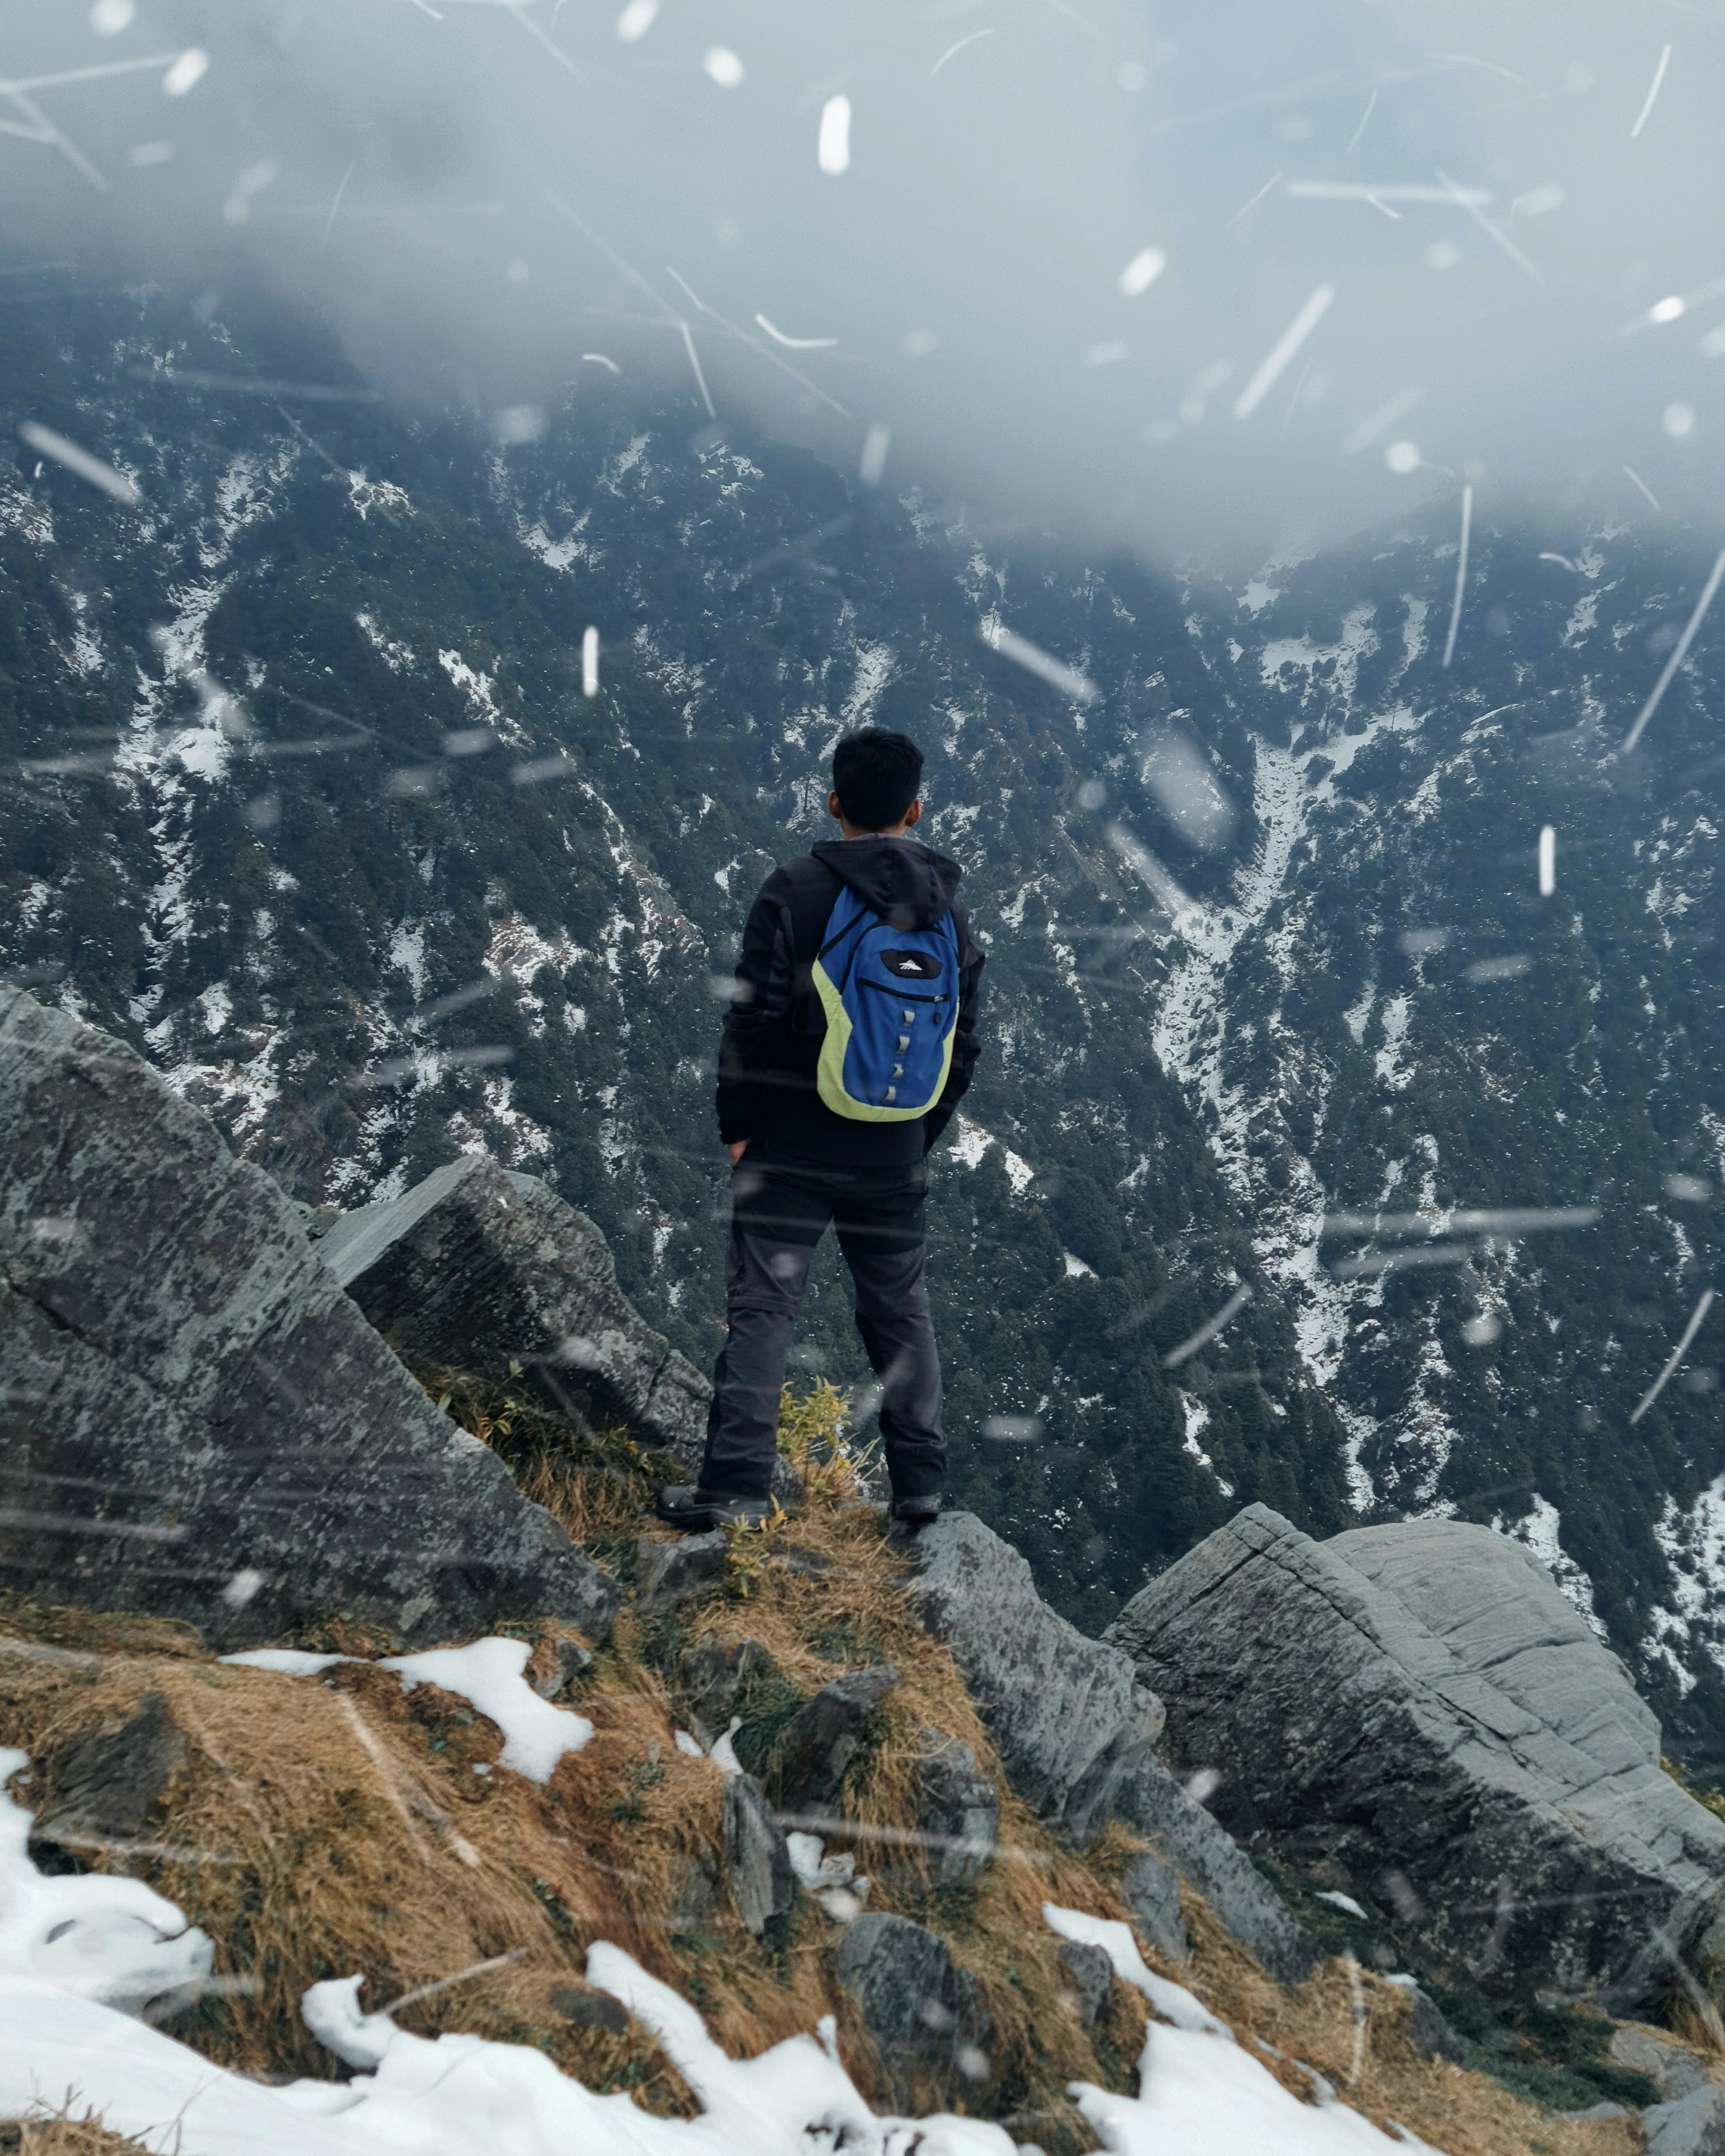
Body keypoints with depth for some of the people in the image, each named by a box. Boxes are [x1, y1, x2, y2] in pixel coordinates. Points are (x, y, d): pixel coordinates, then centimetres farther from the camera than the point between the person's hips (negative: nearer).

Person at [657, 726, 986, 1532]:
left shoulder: (797, 891, -10)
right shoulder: (949, 912, 5)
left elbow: (754, 1019, -12)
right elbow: (963, 1044, 9)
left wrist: (736, 1125, -2)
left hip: (795, 1144, -4)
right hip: (895, 1155, 4)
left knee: (761, 1306, 1)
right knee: (901, 1307, 15)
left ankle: (737, 1485, 0)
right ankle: (921, 1484, 20)